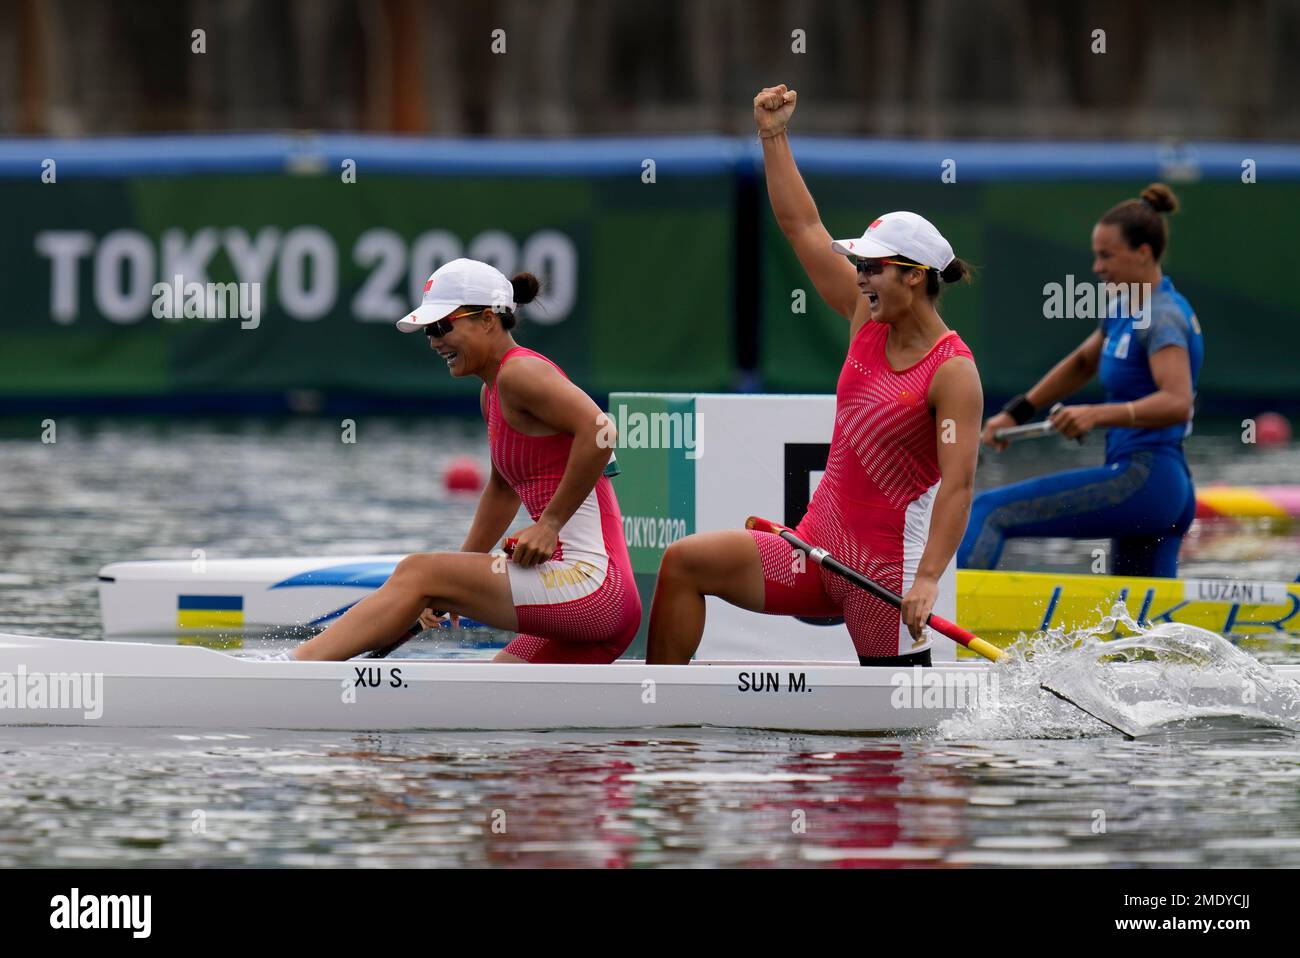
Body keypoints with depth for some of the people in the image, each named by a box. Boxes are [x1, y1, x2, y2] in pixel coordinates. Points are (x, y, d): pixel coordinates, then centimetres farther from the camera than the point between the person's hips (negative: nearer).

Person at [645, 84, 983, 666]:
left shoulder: (953, 372, -13)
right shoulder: (869, 319, 9)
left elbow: (957, 485, -21)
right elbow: (803, 227, 13)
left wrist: (928, 579, -30)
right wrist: (773, 137, 9)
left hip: (890, 568, -8)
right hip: (819, 549, 8)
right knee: (684, 562, -4)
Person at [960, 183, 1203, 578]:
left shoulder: (1162, 316, -12)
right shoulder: (1127, 308, 16)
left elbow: (1177, 403, -27)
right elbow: (1082, 364, 33)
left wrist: (1098, 414, -37)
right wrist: (1017, 413, 26)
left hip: (1143, 481, -10)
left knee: (989, 512, -12)